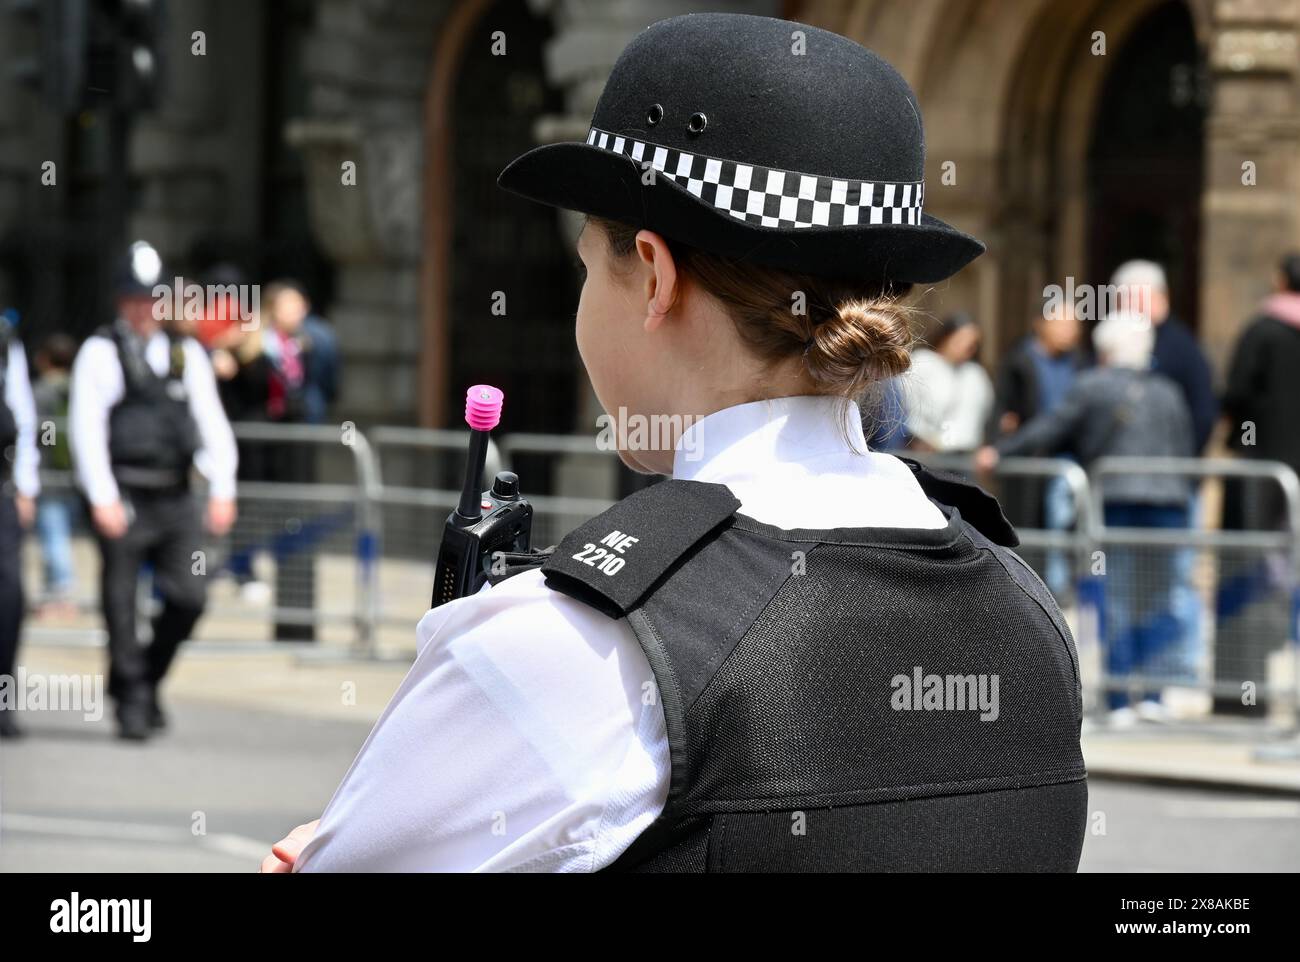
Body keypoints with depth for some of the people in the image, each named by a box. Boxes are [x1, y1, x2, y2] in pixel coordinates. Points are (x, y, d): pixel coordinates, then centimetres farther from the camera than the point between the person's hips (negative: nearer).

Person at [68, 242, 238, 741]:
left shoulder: (187, 353, 13)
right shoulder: (101, 352, -1)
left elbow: (211, 423, 10)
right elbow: (86, 428, -7)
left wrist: (222, 489, -1)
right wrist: (103, 500, -15)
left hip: (175, 498, 4)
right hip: (121, 499, -4)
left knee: (189, 597, -2)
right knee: (120, 603, 0)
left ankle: (147, 678, 20)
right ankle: (131, 700, 11)